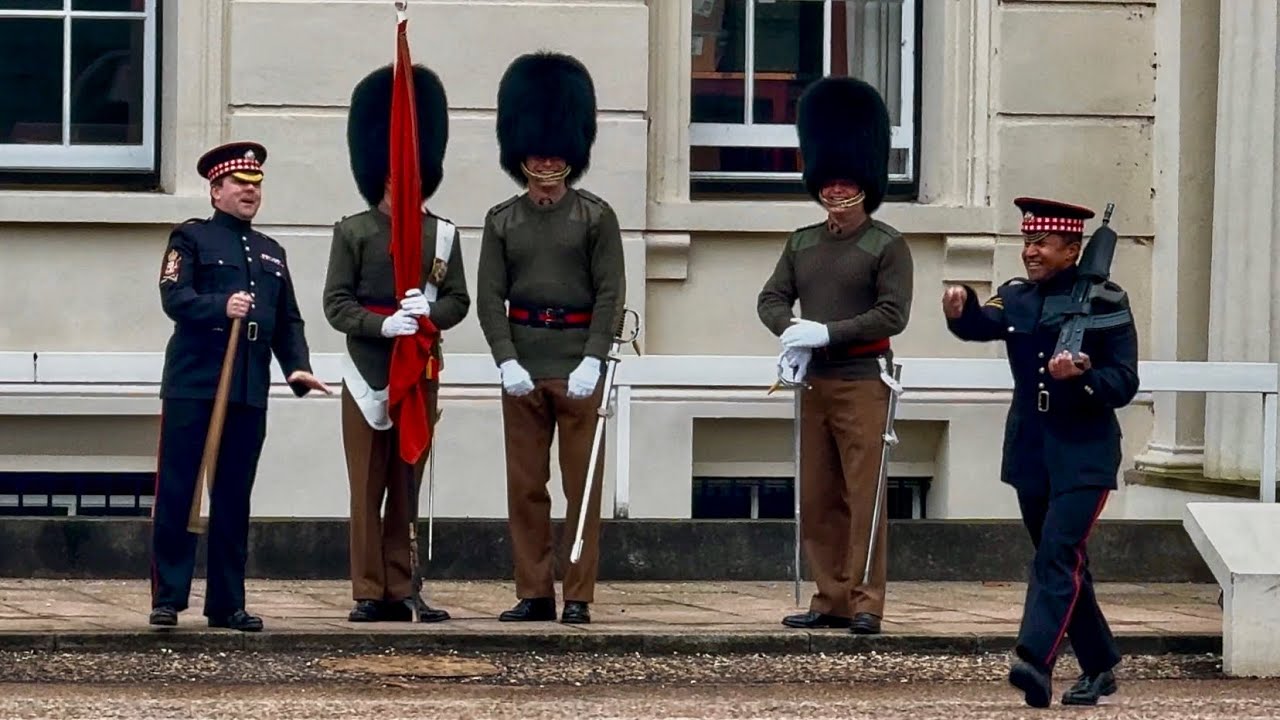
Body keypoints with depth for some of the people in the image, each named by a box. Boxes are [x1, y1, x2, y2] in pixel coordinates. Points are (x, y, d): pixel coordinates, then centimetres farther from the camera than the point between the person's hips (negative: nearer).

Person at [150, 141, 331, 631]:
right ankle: (168, 598, 0)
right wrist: (222, 307, -27)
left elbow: (288, 321, 18)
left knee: (234, 500, 7)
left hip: (249, 391, 5)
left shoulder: (272, 253, 20)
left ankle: (228, 604, 11)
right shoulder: (191, 239, 4)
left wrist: (297, 368, 1)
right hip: (192, 386, -5)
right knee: (176, 495, -4)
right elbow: (174, 297, -10)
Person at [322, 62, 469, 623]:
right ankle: (370, 593, 4)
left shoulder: (441, 234, 8)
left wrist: (429, 312, -16)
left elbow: (458, 300, 6)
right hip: (368, 373, -2)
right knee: (368, 488, 0)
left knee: (407, 489, 7)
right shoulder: (353, 233, 0)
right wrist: (382, 324, -20)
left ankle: (402, 591, 11)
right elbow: (336, 304, -4)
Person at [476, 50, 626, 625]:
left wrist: (592, 362, -14)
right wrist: (508, 363, -11)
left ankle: (578, 597, 5)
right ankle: (533, 593, 11)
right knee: (525, 486, 5)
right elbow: (490, 297, 2)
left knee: (583, 485, 1)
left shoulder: (596, 217, 1)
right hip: (522, 364, 2)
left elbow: (610, 293, -4)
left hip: (580, 364, -2)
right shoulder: (502, 221, 7)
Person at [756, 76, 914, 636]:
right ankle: (831, 600, 13)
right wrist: (791, 331, -13)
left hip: (862, 381, -6)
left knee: (863, 495, -5)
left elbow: (893, 315, -12)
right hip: (813, 381, 6)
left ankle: (865, 603, -3)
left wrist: (827, 332, -17)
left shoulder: (887, 246, -4)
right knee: (817, 500, 7)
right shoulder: (802, 244, 13)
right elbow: (771, 298, 9)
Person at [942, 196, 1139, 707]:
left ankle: (1035, 662, -28)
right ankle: (1099, 667, 24)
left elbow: (1125, 383, -7)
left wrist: (1082, 376, -26)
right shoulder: (1017, 297, 8)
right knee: (1062, 562, 12)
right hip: (1030, 453, 6)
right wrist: (961, 310, -36)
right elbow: (983, 325, -14)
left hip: (1084, 454, -6)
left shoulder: (1104, 302, -5)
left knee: (1057, 555, -18)